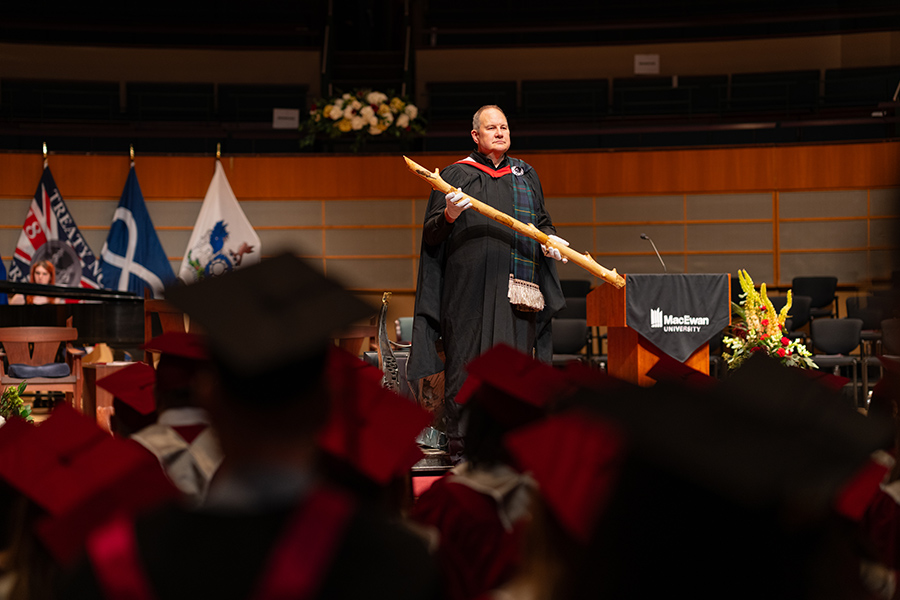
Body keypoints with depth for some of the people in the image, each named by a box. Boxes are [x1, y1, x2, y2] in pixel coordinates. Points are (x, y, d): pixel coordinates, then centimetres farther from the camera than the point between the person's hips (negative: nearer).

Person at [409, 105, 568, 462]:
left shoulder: (525, 175, 20)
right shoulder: (457, 175, 8)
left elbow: (542, 220, 25)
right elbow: (432, 234, 3)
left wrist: (549, 238, 3)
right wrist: (449, 215, -17)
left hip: (515, 284, 3)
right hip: (470, 283, -3)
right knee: (468, 360, -7)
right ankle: (461, 443, -3)